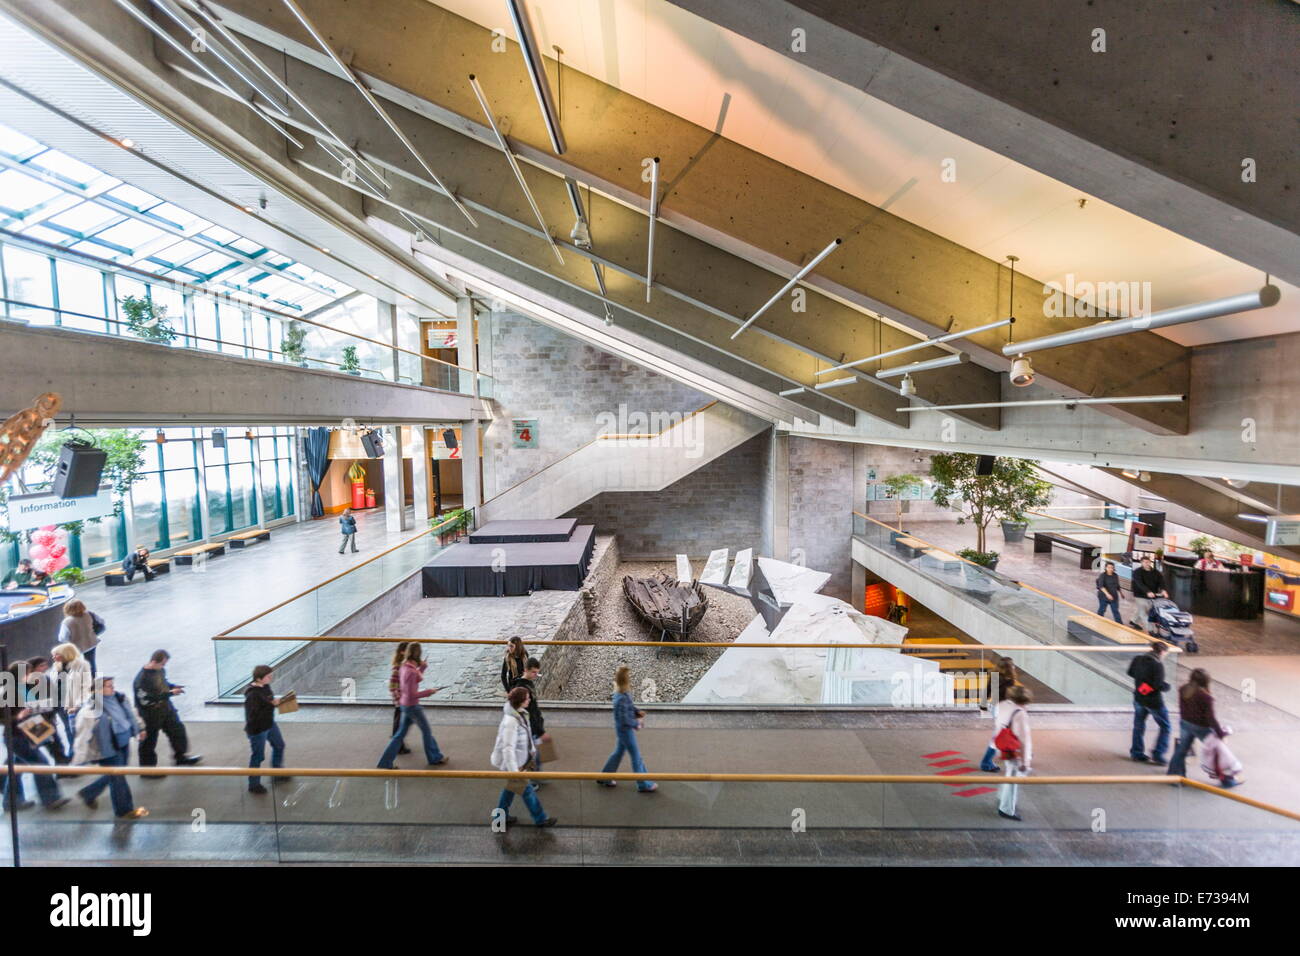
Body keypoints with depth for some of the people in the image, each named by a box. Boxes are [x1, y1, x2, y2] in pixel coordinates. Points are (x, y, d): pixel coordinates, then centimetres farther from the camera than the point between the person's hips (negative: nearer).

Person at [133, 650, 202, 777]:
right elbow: (146, 700, -28)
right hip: (151, 715, -8)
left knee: (178, 730, 20)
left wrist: (173, 686, -6)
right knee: (149, 741, 10)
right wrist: (170, 693, -26)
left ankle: (181, 757, 40)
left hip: (166, 707, 8)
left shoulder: (160, 670, -6)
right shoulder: (142, 679, -29)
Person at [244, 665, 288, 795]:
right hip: (257, 729, -9)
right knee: (257, 756, 8)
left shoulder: (265, 686, -4)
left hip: (270, 724, 9)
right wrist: (271, 705, -28)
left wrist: (276, 701, -8)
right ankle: (253, 785, 29)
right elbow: (253, 715, -29)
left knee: (279, 745, 24)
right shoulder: (252, 695, -29)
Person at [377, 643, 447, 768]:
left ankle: (385, 762, 20)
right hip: (412, 706, -8)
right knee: (426, 731, 11)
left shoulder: (404, 667, 0)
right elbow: (412, 695, -25)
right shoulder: (411, 672, -27)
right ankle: (435, 757, 28)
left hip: (405, 705, 8)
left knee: (401, 733, 17)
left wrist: (422, 668, 8)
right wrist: (429, 692, -16)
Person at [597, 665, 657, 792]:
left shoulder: (625, 693, -2)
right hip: (625, 730, -9)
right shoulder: (621, 698, -31)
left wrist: (638, 713, -1)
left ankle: (604, 778, 36)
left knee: (619, 752, 22)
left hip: (623, 729, 9)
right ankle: (643, 785, 20)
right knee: (636, 755, 5)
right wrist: (637, 723, -15)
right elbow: (624, 719, -28)